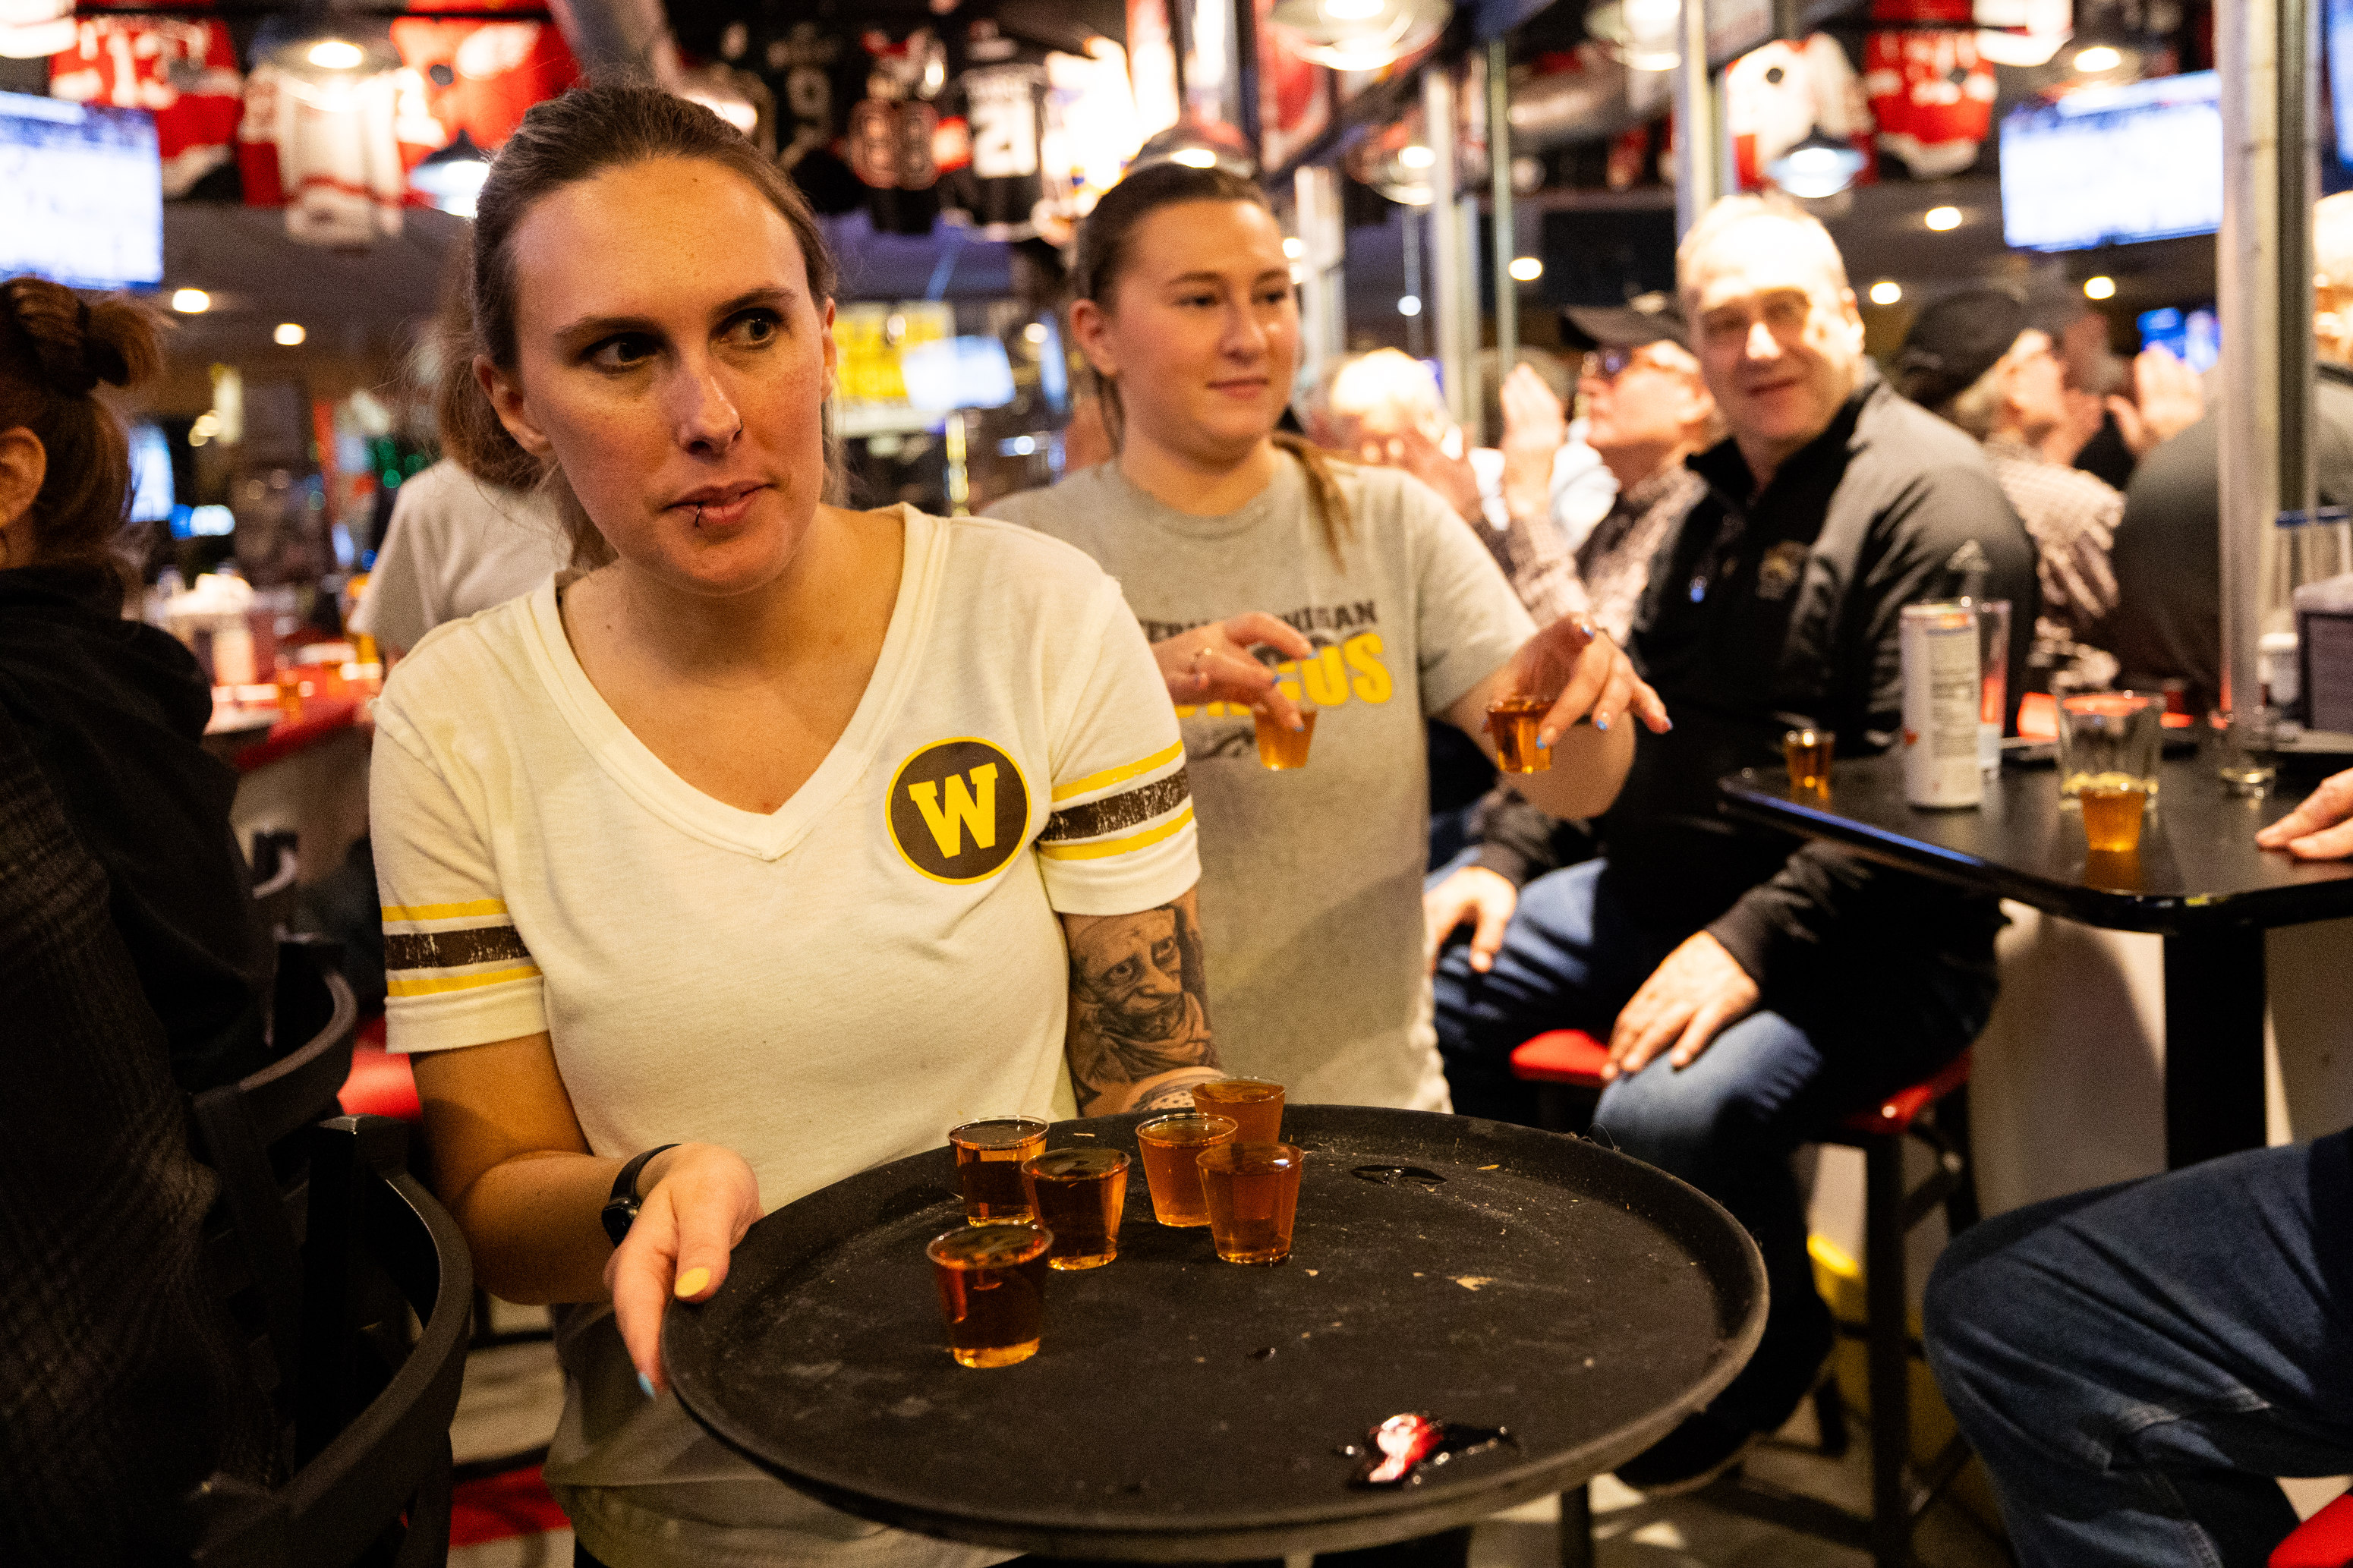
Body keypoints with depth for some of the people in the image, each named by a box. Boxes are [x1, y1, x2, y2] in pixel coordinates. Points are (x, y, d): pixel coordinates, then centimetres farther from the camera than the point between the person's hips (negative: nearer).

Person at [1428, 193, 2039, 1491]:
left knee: (1667, 1120, -33)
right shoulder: (1723, 499, 17)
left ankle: (1771, 1367, 2)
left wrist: (1755, 943, -26)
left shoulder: (1929, 494, -12)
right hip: (1659, 887, 9)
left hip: (1862, 942, -9)